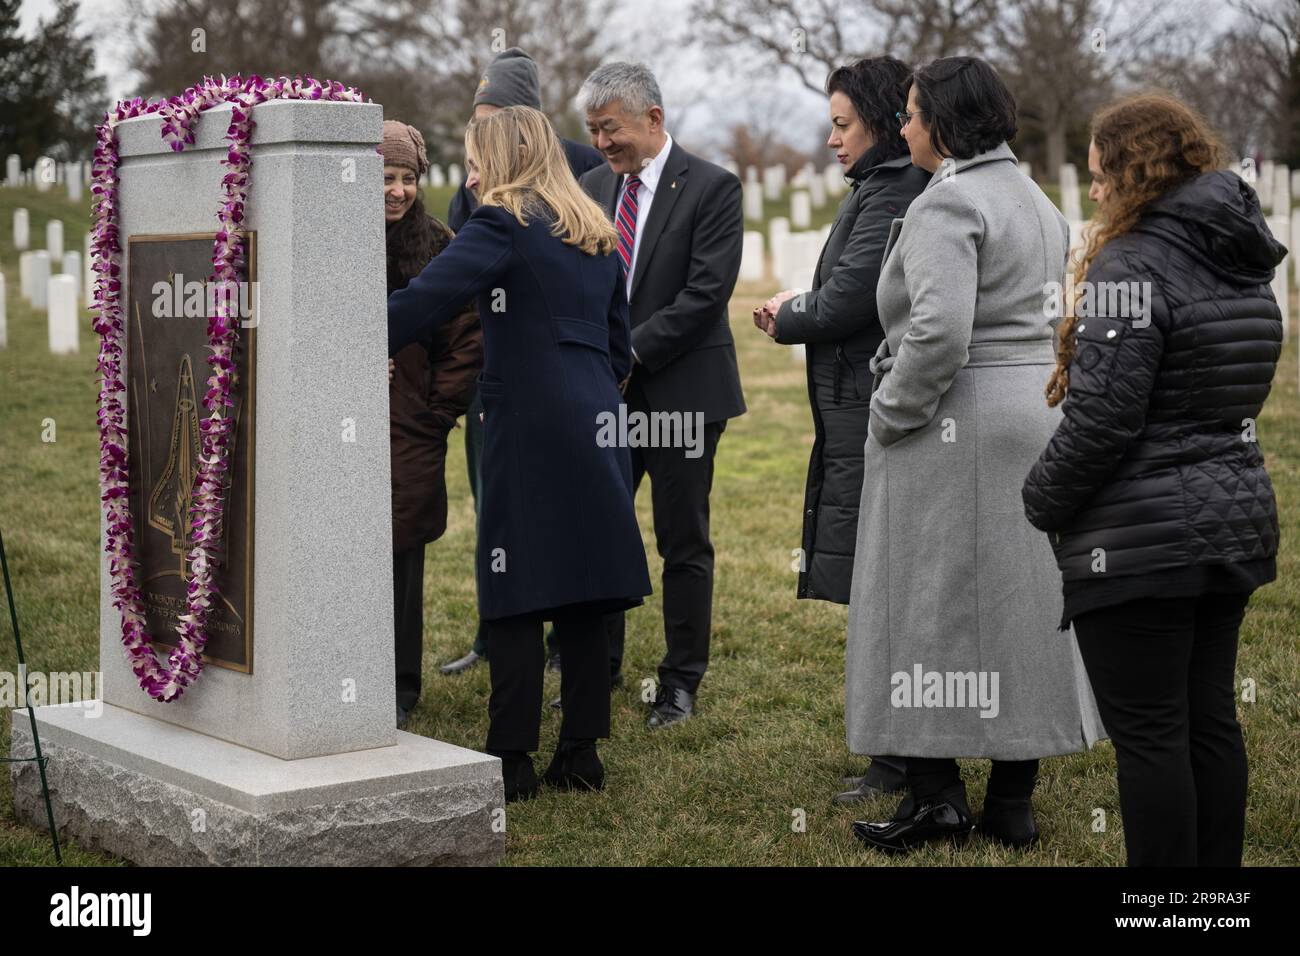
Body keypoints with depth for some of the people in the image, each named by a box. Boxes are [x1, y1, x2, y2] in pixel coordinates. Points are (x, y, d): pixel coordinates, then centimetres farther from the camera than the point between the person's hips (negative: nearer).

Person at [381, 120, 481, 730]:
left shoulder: (437, 248, 2)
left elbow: (466, 338, 5)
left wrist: (438, 410, 1)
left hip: (410, 434, 0)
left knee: (401, 560, 3)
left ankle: (398, 692, 15)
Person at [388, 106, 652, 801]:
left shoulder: (502, 225, -4)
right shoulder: (594, 236, 20)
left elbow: (426, 298, -15)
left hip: (529, 426, -7)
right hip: (594, 424, 8)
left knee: (515, 592, -4)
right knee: (580, 592, 9)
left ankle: (512, 758, -1)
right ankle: (580, 752, 13)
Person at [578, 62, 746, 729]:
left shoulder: (712, 188, -7)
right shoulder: (594, 188, 10)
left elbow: (706, 292, -15)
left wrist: (632, 352, -17)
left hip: (681, 391, -5)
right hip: (608, 392, 5)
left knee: (684, 544, 4)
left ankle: (681, 682, 14)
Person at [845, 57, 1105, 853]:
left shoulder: (948, 204, -14)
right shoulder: (1037, 201, 15)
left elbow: (939, 333, -24)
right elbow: (1061, 323, 16)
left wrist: (890, 418, -13)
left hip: (953, 426, -8)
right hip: (1036, 418, 9)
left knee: (932, 603, 0)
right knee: (1021, 601, 10)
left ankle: (937, 794, 4)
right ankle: (1014, 801, 16)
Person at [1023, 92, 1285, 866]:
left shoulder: (1134, 264, -16)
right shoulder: (1244, 264, 11)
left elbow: (1104, 417, -21)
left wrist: (1042, 501, -6)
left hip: (1142, 541, -9)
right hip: (1233, 520, 9)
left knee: (1149, 732, -1)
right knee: (1211, 719, 15)